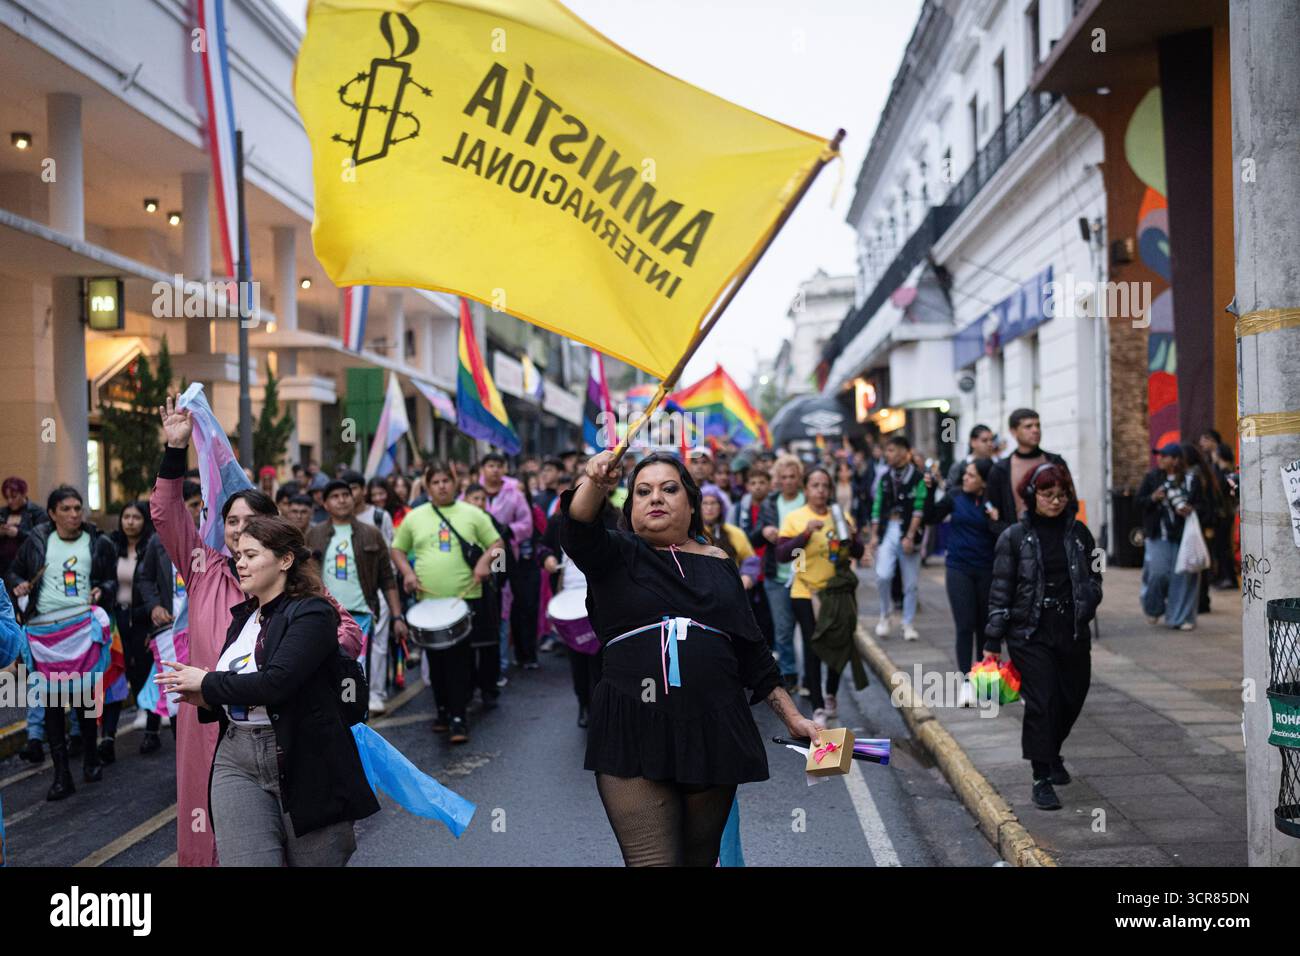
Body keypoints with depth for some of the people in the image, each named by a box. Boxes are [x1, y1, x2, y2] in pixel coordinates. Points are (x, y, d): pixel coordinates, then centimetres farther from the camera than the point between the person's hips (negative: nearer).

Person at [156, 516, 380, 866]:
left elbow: (275, 682, -22)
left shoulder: (311, 613, -8)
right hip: (237, 760, 6)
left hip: (305, 761, -5)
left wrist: (207, 683, -9)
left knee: (313, 860, 6)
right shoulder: (242, 617, 16)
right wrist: (205, 700, 2)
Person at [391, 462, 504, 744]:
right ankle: (443, 710, 24)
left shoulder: (472, 514, 4)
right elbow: (398, 549, 16)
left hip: (466, 599, -2)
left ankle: (459, 718, -3)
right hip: (428, 600, 2)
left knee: (460, 660, -6)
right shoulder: (414, 517, 9)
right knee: (436, 660, 10)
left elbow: (497, 543, 8)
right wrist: (407, 572, -1)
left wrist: (485, 560, -11)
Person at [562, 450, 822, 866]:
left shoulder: (719, 565, 15)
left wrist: (792, 716, 14)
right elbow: (577, 530, -16)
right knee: (653, 861, -10)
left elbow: (752, 652, 18)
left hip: (713, 733, 3)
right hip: (633, 735, -3)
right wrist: (595, 482, -36)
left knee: (701, 857, 10)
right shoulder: (615, 555, 7)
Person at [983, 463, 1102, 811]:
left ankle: (1052, 753, 39)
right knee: (1041, 701, -8)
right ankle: (1042, 777, 1)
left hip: (1073, 632, 4)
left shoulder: (1079, 533, 7)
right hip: (1030, 634, -4)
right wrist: (992, 642, -5)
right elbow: (1001, 590, -2)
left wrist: (1087, 604, -3)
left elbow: (1094, 577, 18)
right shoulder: (1014, 537, -2)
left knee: (1072, 698, 12)